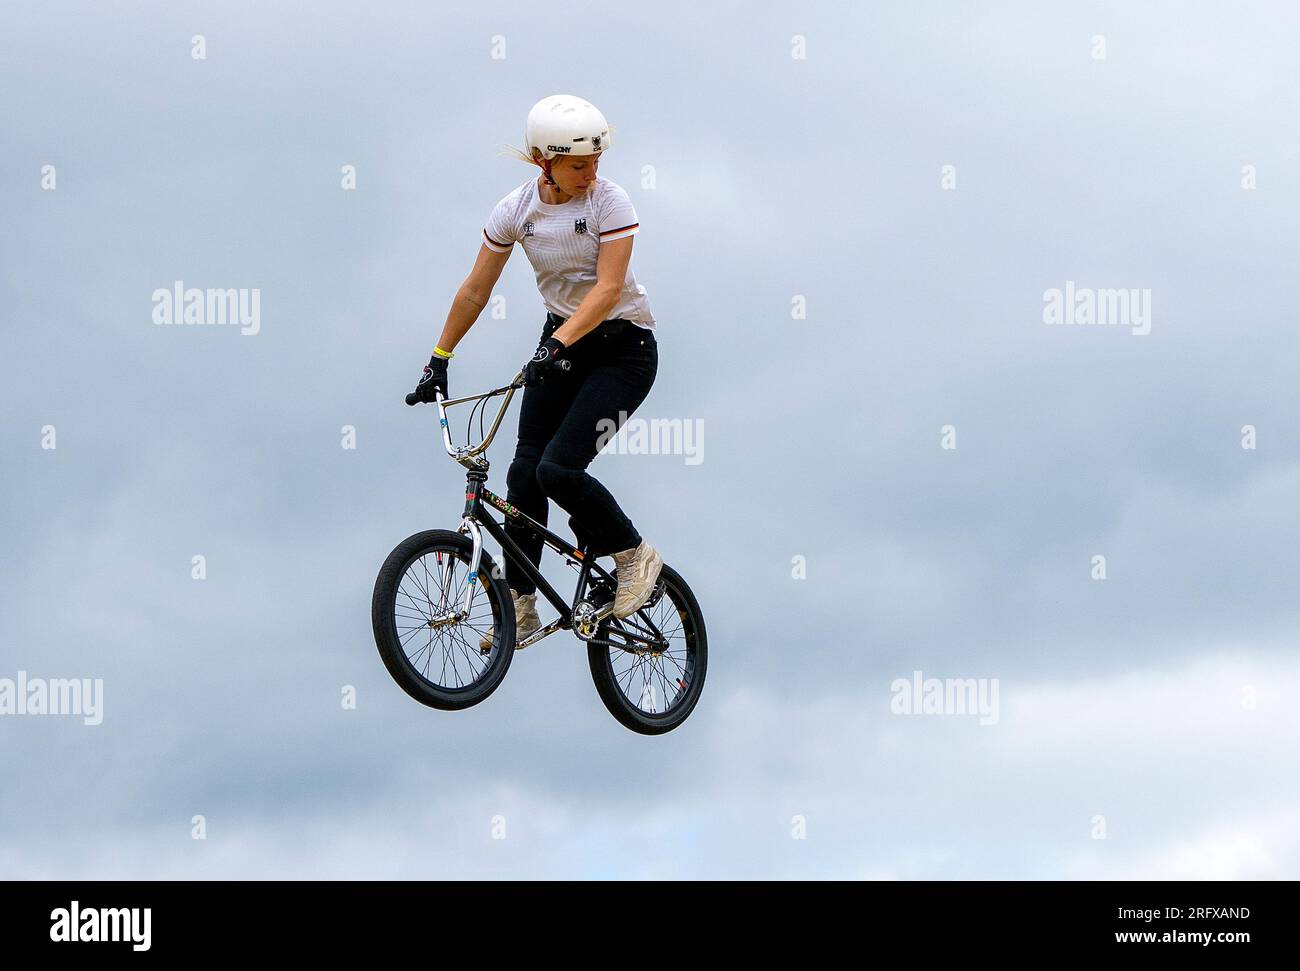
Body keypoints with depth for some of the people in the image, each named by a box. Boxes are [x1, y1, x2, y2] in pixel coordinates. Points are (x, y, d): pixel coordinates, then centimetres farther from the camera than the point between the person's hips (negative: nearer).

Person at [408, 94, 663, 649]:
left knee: (558, 469, -19)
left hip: (622, 348, -5)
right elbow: (475, 291, 2)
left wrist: (557, 346, -37)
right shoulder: (517, 210, -5)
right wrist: (439, 360, 3)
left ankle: (634, 554, 4)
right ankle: (519, 606, 9)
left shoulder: (610, 202, -17)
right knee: (525, 473, -2)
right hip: (561, 343, 5)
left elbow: (608, 288, -25)